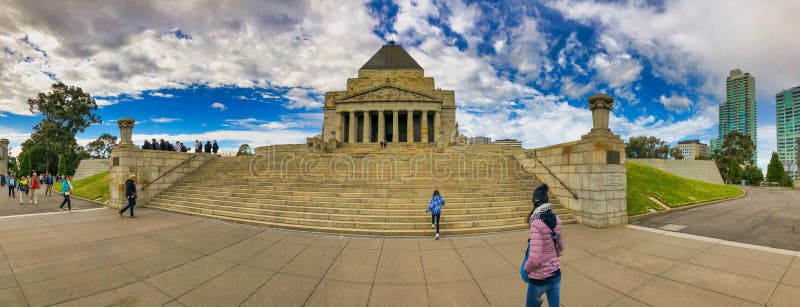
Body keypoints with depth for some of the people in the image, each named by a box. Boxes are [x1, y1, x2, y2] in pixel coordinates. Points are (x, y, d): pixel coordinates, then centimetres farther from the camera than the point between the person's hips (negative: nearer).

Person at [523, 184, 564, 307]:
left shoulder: (537, 225, -25)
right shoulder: (556, 220, -3)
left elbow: (535, 258, -27)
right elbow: (561, 247, 12)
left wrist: (525, 268, -8)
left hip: (540, 278, -6)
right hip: (556, 274, 6)